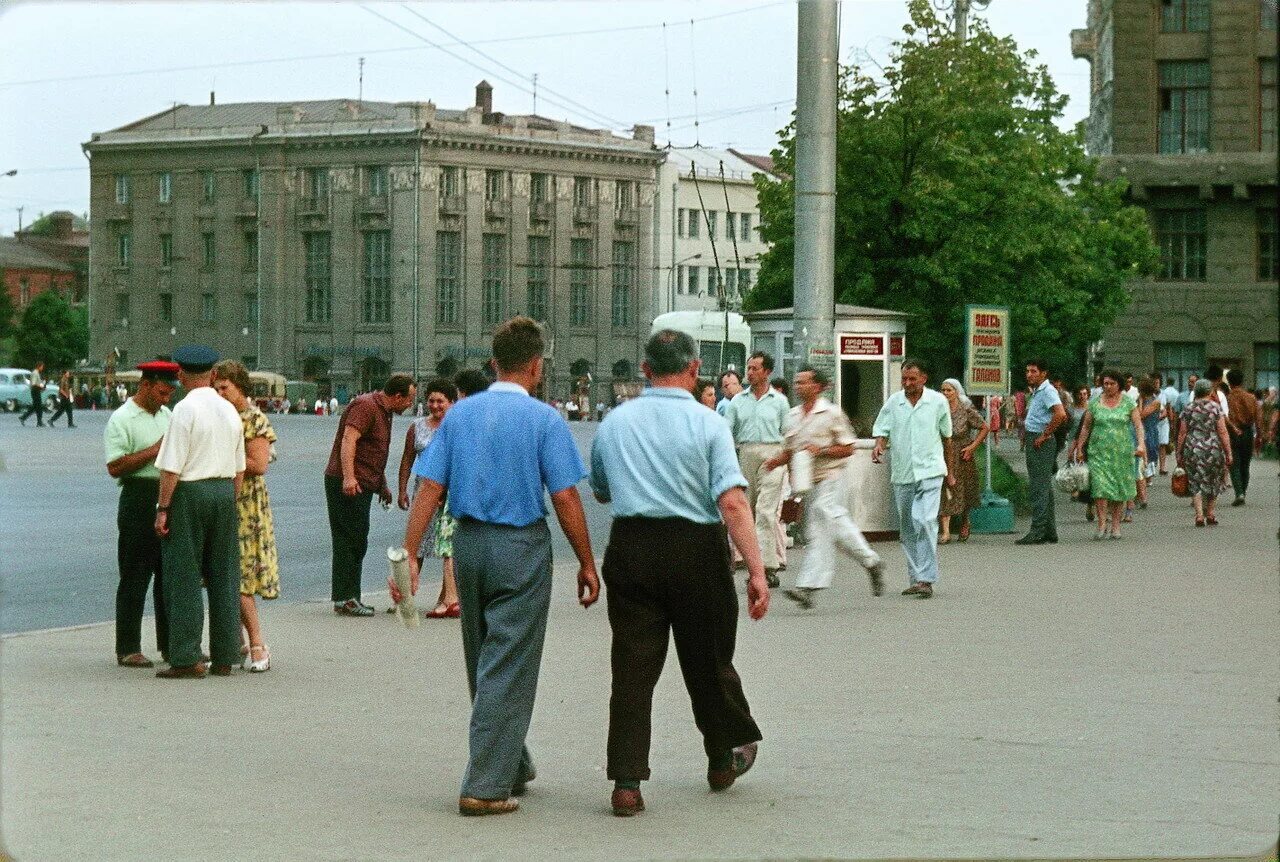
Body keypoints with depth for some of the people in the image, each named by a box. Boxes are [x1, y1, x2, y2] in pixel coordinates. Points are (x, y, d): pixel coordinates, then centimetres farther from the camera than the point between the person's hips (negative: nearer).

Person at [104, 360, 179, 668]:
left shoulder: (166, 415, 16)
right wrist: (155, 451, -18)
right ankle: (128, 649, 2)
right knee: (135, 577, -3)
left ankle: (172, 644, 18)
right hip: (139, 501, -7)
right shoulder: (122, 419, -8)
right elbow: (115, 467, -17)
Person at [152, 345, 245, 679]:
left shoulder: (185, 410, -11)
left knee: (184, 576, -2)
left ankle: (186, 658, -3)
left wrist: (162, 508, -9)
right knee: (223, 576, 10)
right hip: (225, 491, 6)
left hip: (189, 493, -6)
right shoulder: (230, 411, 10)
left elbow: (172, 467, -14)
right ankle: (224, 657, 13)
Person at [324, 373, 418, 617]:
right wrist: (348, 477, -34)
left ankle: (348, 598, 17)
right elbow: (348, 440, -25)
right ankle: (345, 598, -9)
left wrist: (382, 485, 33)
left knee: (356, 543, 12)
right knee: (352, 541, -10)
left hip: (362, 485, 10)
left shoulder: (383, 412, 21)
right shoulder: (365, 406, -13)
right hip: (349, 485, -10)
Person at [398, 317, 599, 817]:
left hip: (468, 544, 5)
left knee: (483, 664, 19)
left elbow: (429, 489, -1)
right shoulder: (544, 419, -10)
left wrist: (409, 555, 0)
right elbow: (565, 499, -12)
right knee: (508, 669, 0)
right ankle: (485, 786, -3)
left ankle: (512, 766, 33)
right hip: (522, 549, -5)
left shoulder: (459, 414, 4)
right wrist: (587, 565, -4)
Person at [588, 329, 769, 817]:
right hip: (695, 548, -2)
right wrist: (756, 570, -16)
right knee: (707, 662, 14)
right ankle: (724, 760, 33)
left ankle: (626, 783, -2)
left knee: (632, 666, 4)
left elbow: (600, 492, 21)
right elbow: (732, 503, -15)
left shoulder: (614, 423, 6)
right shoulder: (707, 425, -6)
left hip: (630, 547, 2)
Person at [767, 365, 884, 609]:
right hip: (807, 482, 7)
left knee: (820, 533, -12)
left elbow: (848, 449, -6)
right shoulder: (793, 415, 12)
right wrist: (777, 461, 0)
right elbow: (790, 449, 20)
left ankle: (808, 585, -18)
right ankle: (872, 563, 31)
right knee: (840, 528, 15)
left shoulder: (832, 413, -8)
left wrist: (821, 450, -19)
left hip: (829, 479, -7)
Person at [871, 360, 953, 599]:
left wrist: (949, 472, 17)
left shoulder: (938, 401, 2)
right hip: (902, 474, 3)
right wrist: (879, 445, -17)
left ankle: (926, 579, -19)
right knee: (907, 529, 8)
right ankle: (916, 578, 17)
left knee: (925, 521, -18)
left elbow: (946, 437, 12)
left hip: (929, 472, -3)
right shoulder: (893, 402, 6)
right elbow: (882, 429, 8)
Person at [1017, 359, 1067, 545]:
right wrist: (1027, 422, 16)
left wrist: (1045, 435, -23)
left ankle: (1038, 531, -12)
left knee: (1038, 487, -11)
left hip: (1041, 443, -11)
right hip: (1033, 442, 11)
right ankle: (1049, 531, 17)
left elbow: (1060, 414, -29)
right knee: (1044, 487, 12)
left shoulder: (1047, 391, -14)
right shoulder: (1037, 392, 17)